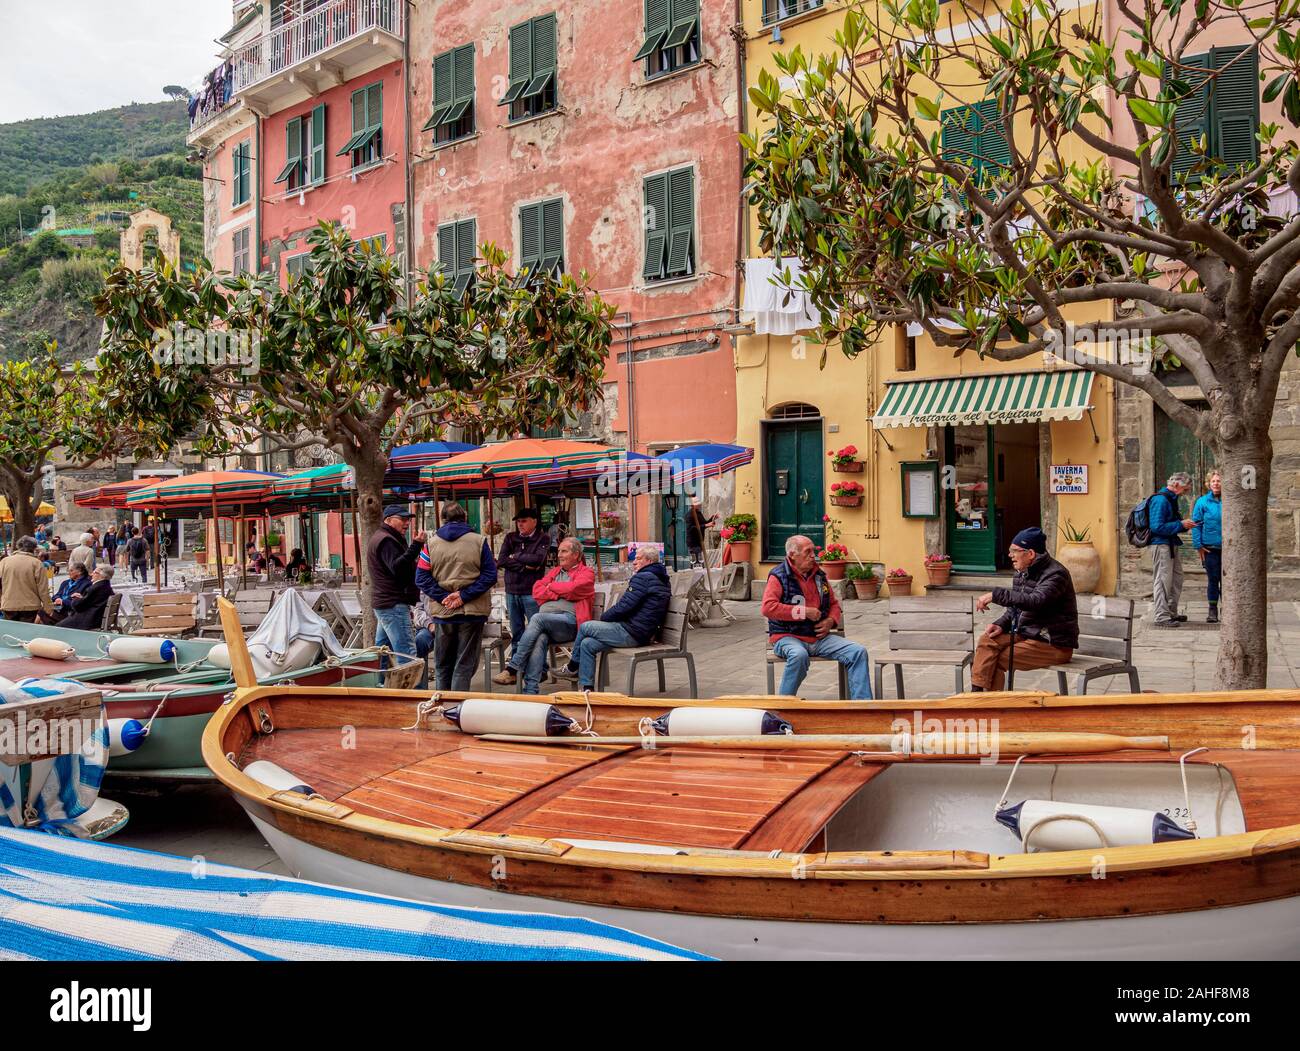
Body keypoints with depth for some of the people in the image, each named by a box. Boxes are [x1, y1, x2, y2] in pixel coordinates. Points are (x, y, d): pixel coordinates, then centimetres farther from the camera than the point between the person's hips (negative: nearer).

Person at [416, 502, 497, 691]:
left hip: (442, 613, 2)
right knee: (464, 665, 3)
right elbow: (489, 575, -8)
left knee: (442, 665, 15)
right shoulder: (479, 541, -3)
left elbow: (421, 578, -2)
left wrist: (443, 597, -7)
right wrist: (464, 596, -11)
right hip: (472, 612, -2)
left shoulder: (431, 543, 3)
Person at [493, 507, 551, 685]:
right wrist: (524, 566, -10)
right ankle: (515, 668, 17)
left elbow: (537, 559, -17)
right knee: (516, 633, 11)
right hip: (512, 591, 4)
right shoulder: (510, 538, 11)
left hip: (532, 592, -4)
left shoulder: (543, 539, 0)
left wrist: (516, 556, -5)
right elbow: (502, 560, -2)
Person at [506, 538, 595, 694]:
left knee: (538, 618, -31)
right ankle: (530, 690, -38)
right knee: (540, 639, -31)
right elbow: (537, 591, 14)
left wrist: (551, 586, 8)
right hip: (545, 622, 4)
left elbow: (571, 589, -8)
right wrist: (560, 594, -1)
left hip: (570, 621, -4)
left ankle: (514, 668, -30)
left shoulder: (586, 573, 13)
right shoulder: (555, 571, 30)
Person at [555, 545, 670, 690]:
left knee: (585, 627, 2)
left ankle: (573, 668, 20)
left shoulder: (642, 578, -15)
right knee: (587, 644, 10)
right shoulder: (663, 580, 17)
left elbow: (623, 606, -18)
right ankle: (587, 688, 10)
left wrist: (603, 617, 1)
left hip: (632, 634, -10)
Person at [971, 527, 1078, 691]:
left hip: (1054, 645, -8)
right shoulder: (1022, 573, 12)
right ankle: (977, 692, -18)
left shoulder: (1055, 574, -18)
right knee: (987, 640, -13)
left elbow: (1035, 601, -36)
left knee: (997, 659, -17)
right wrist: (1001, 625, -1)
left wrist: (996, 594, -34)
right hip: (1027, 634, 8)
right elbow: (1015, 608, 20)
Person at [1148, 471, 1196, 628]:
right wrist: (1181, 524, -19)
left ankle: (1171, 613, 28)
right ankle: (1161, 617, -2)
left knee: (1177, 578, 17)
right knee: (1163, 580, -6)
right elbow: (1157, 527, -24)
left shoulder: (1172, 499, 15)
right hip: (1161, 544, -10)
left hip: (1171, 544, 10)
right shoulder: (1160, 500, -17)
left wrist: (1184, 524, 5)